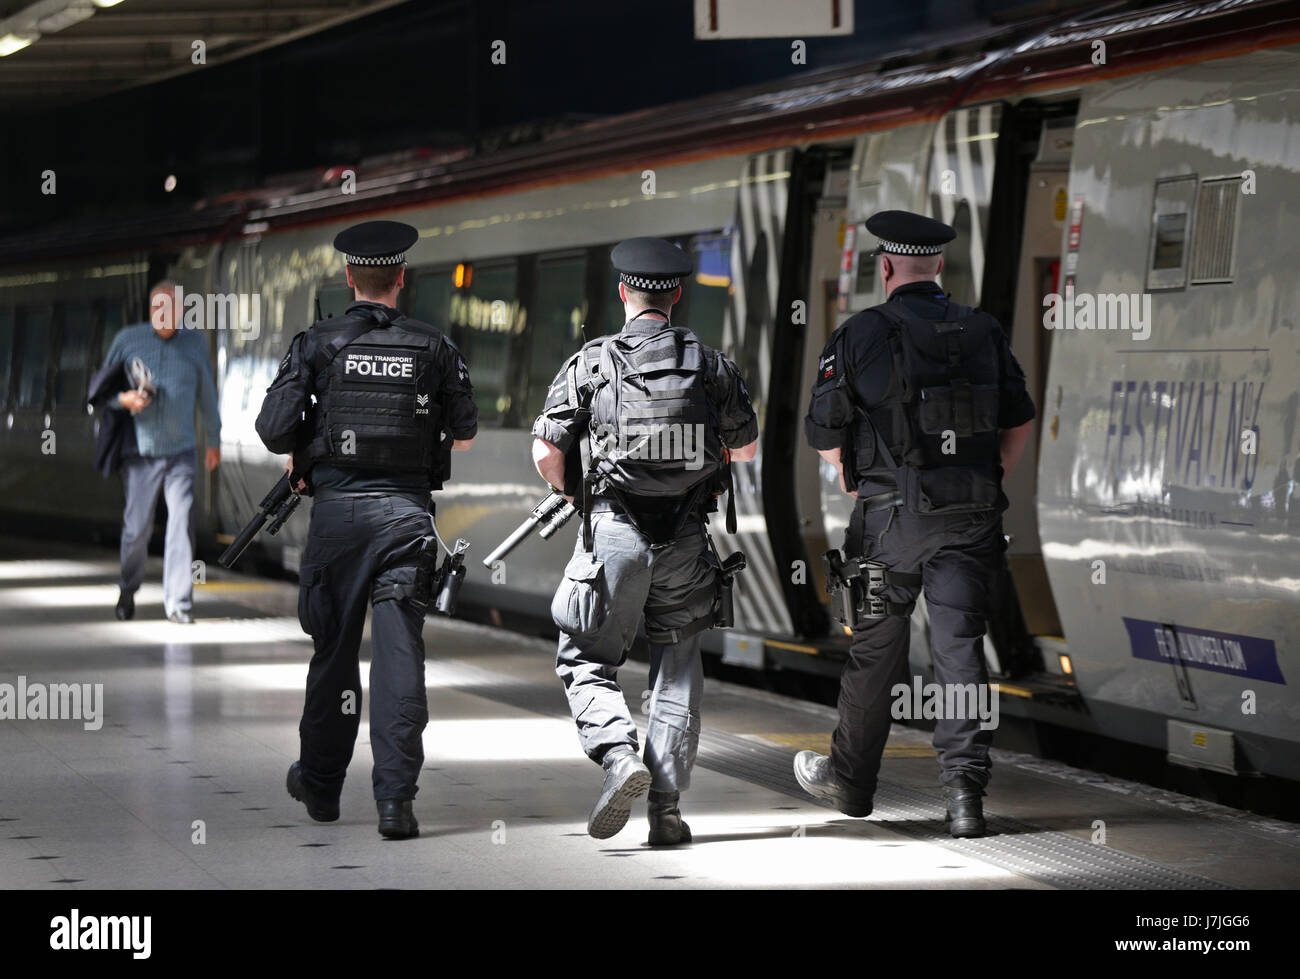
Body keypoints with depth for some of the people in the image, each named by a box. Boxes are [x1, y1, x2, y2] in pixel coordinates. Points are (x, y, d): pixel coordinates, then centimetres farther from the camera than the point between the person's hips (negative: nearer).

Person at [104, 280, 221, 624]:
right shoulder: (128, 339, 1)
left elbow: (206, 393, 18)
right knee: (137, 526, 2)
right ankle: (128, 591, 27)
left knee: (183, 521, -13)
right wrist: (124, 399, -16)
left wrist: (214, 440, 26)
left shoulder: (195, 342, 6)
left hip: (180, 451, 1)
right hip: (139, 451, -1)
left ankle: (178, 602, -11)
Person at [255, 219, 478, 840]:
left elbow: (273, 428, -7)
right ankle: (395, 798, -13)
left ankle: (321, 783, 29)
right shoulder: (433, 348, 3)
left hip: (337, 508, 0)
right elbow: (464, 434, 12)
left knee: (334, 649, 14)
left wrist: (300, 454, 15)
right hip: (406, 509, 0)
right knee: (400, 650, -4)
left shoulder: (317, 345, -2)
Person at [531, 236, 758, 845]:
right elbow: (746, 447, 17)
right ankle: (666, 808, 5)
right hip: (686, 540, 2)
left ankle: (618, 755, -16)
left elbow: (546, 455, -3)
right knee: (677, 669, 11)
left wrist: (574, 491, 18)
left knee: (585, 661, 10)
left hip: (614, 533, -2)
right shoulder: (711, 365, 3)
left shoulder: (590, 365, -4)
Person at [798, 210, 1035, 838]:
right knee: (960, 650, 1)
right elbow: (1019, 420, 15)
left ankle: (850, 779, 26)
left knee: (875, 650, 10)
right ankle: (964, 791, -9)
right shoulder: (984, 333, 8)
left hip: (893, 514, -3)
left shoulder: (861, 335, -5)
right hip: (970, 518, 3)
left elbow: (824, 436, -2)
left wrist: (854, 469, 17)